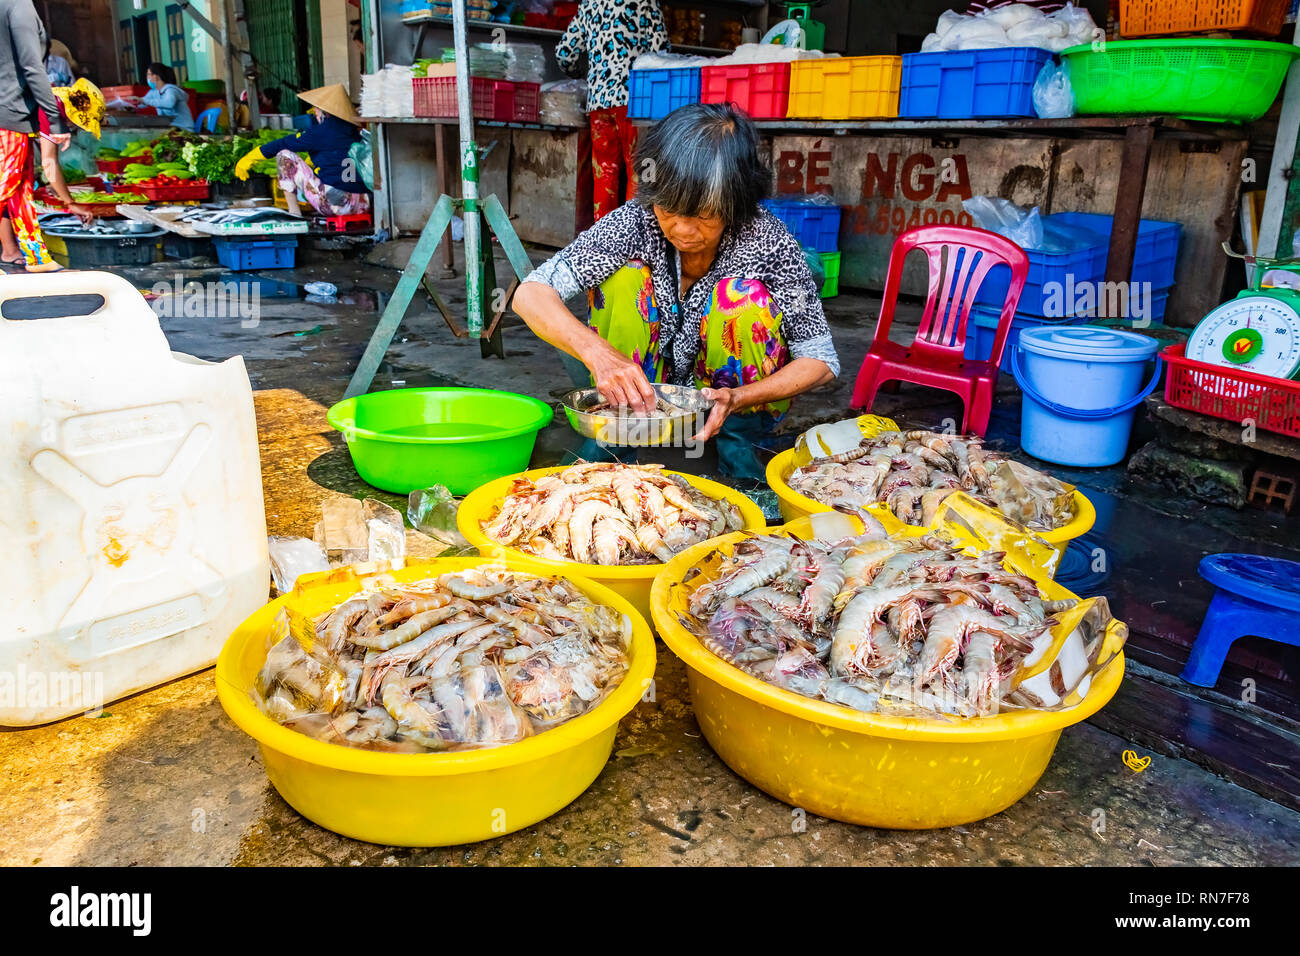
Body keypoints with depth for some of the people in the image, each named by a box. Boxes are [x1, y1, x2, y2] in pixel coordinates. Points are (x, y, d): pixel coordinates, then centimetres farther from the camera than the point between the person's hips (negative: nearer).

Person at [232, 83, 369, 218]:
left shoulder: (324, 130, -5)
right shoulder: (355, 131, 13)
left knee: (284, 154, 5)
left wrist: (249, 158, 13)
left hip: (335, 204, -7)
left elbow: (284, 144, 3)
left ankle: (294, 212, 5)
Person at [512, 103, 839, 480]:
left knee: (743, 294, -27)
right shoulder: (636, 222, -20)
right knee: (624, 275, -22)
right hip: (644, 390, 1)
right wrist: (596, 350, -44)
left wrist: (737, 399, -34)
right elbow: (530, 294, -25)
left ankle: (737, 439, -7)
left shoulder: (768, 241, -22)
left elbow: (820, 360, -18)